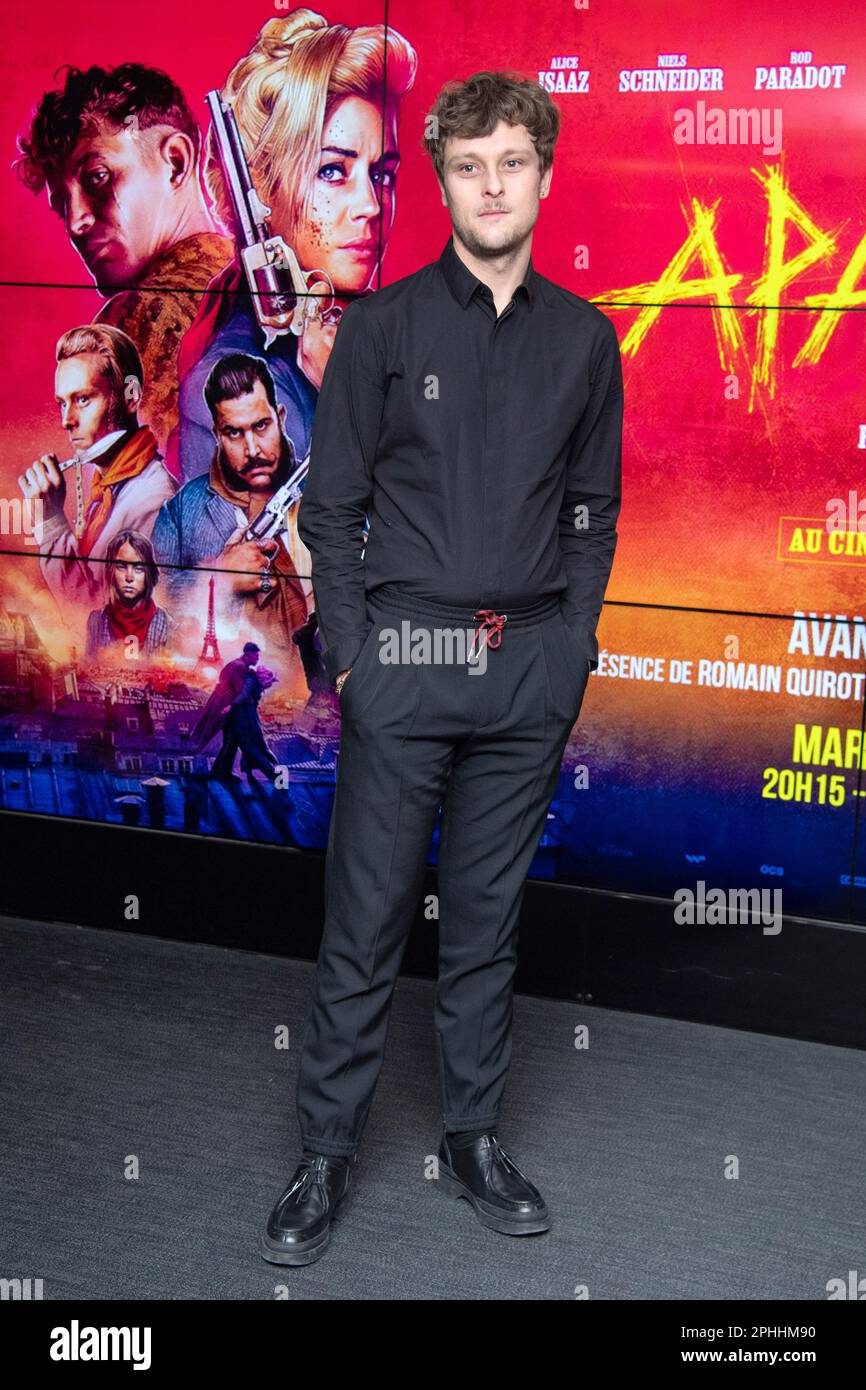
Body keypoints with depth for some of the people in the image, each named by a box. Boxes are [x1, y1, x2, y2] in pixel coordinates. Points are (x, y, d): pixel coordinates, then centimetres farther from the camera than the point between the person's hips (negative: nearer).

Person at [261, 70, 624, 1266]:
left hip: (531, 666, 3)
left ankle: (475, 1138, 27)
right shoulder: (383, 325, 1)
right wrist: (352, 649, -6)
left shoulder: (584, 338, 8)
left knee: (488, 919, 12)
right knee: (367, 920, 2)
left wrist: (570, 645, 4)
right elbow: (330, 504, 1)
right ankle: (326, 1155, 17)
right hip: (405, 659, -2)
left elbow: (594, 512, 13)